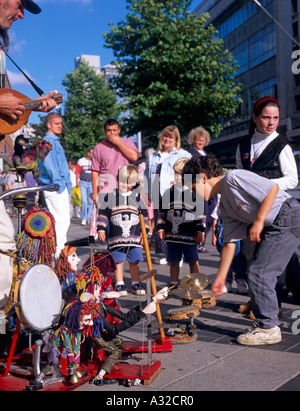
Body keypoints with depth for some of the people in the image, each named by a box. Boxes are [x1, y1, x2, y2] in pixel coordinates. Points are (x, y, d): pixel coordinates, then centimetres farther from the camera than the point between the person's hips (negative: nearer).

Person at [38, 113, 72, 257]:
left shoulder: (55, 141, 22)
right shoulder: (48, 142, -10)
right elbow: (49, 164, -20)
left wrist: (67, 185, 20)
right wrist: (58, 183, -19)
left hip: (62, 187, 10)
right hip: (55, 188, -10)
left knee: (62, 220, 13)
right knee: (62, 220, -11)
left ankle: (61, 251, 20)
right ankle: (56, 254, -8)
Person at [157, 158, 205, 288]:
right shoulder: (168, 193, 7)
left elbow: (201, 212, -2)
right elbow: (162, 212, 13)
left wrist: (200, 230, -4)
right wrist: (160, 227, 7)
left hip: (189, 235, -3)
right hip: (172, 235, 3)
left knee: (193, 261, 7)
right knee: (173, 262, 13)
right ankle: (173, 285, 26)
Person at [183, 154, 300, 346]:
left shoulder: (234, 177, -11)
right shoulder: (225, 206, 15)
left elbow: (273, 188, -18)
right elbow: (230, 243, 15)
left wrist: (258, 221, -16)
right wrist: (220, 277, 15)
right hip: (272, 227, 10)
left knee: (259, 272, -8)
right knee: (258, 273, 12)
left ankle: (269, 328, 4)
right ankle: (264, 323, 24)